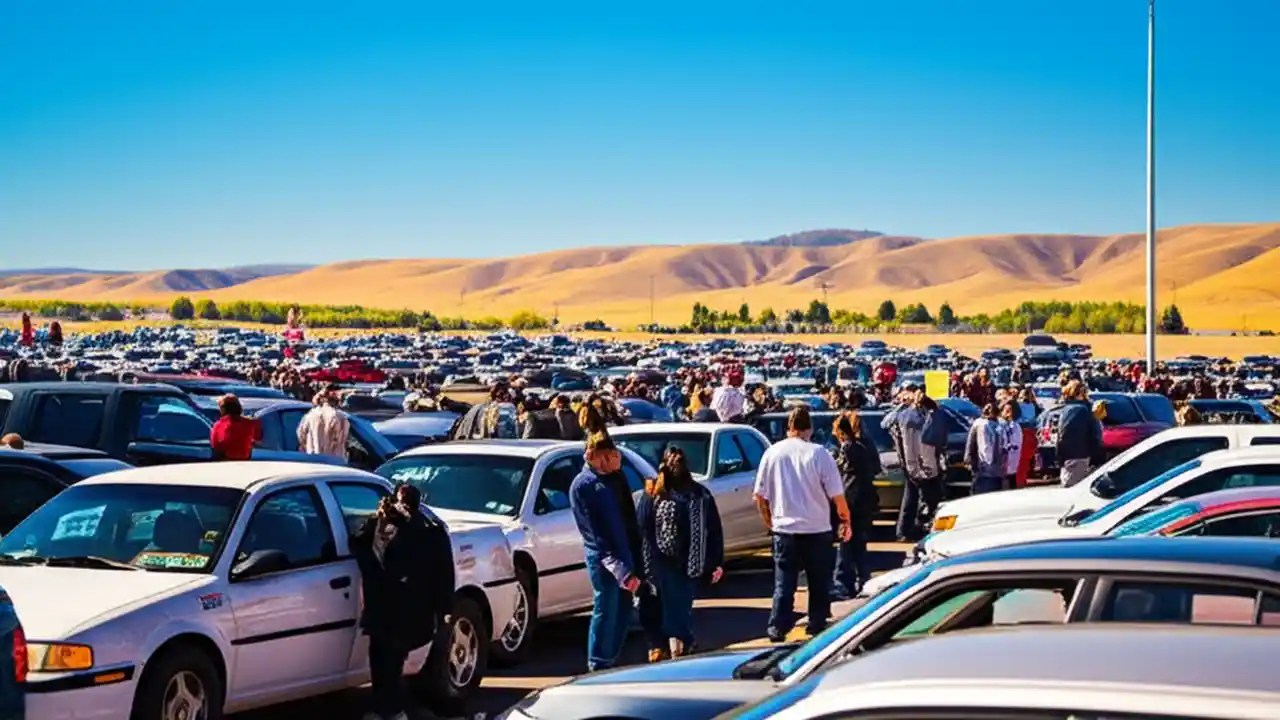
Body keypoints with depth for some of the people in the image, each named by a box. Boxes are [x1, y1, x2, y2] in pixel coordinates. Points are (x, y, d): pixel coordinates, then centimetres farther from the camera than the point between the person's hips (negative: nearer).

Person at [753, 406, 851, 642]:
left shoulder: (772, 453, -2)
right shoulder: (819, 454, -10)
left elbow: (759, 495, 3)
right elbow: (837, 496, -9)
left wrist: (769, 521, 16)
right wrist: (845, 520, 6)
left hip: (784, 528, 2)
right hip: (817, 529, -2)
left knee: (784, 582, 7)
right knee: (819, 582, 13)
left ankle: (777, 628, 0)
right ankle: (817, 625, 17)